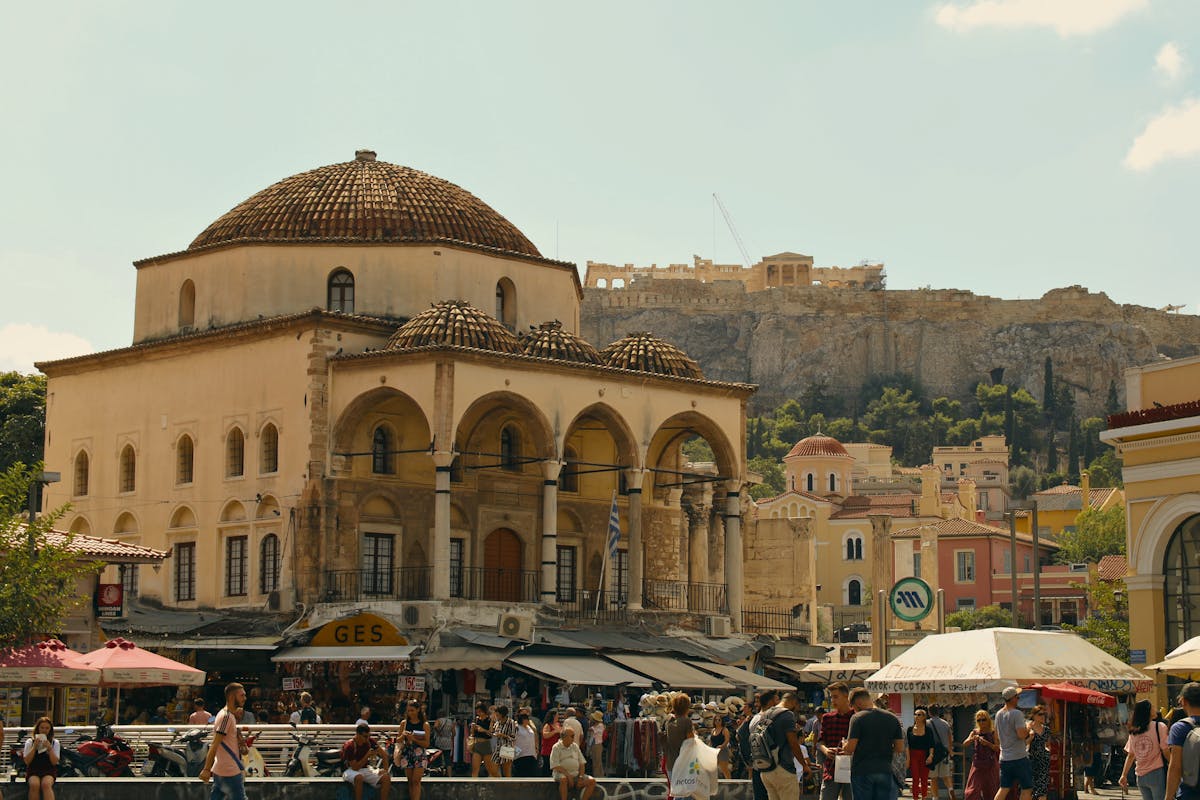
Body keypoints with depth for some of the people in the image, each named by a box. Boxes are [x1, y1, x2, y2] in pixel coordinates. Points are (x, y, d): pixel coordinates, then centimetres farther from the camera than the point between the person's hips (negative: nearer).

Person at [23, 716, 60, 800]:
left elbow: (54, 762, 1)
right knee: (34, 784, -35)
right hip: (33, 771, 0)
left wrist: (49, 748, -12)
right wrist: (34, 747, -9)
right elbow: (27, 761, -1)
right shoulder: (30, 742, 9)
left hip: (49, 771, 0)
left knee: (46, 784, -35)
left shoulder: (55, 743, 10)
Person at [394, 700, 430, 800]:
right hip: (407, 754, 3)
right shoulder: (404, 723, 6)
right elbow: (398, 740, 12)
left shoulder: (425, 724, -1)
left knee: (416, 781, -11)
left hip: (419, 754, -3)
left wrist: (414, 739, -17)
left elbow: (426, 744, -4)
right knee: (410, 781, 4)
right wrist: (403, 736, -10)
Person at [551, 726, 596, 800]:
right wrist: (568, 775, -20)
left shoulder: (575, 746, 15)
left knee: (592, 781, -15)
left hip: (576, 774, 5)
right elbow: (555, 766, -11)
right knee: (563, 779, -39)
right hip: (562, 774, -5)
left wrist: (581, 777, -2)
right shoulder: (556, 747, -2)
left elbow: (581, 763, 15)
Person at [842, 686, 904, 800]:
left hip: (862, 771, -3)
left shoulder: (857, 718, -8)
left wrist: (844, 749, 8)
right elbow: (900, 748, 5)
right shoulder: (892, 718, 6)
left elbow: (850, 748, -13)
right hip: (885, 770, 3)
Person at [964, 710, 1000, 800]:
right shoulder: (975, 732, 6)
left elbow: (997, 748, -7)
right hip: (977, 765, 1)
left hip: (991, 766, -1)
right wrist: (972, 739, -23)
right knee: (972, 790, -7)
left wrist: (987, 743, -20)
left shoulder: (993, 733, 0)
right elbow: (965, 744, -5)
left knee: (990, 791, 5)